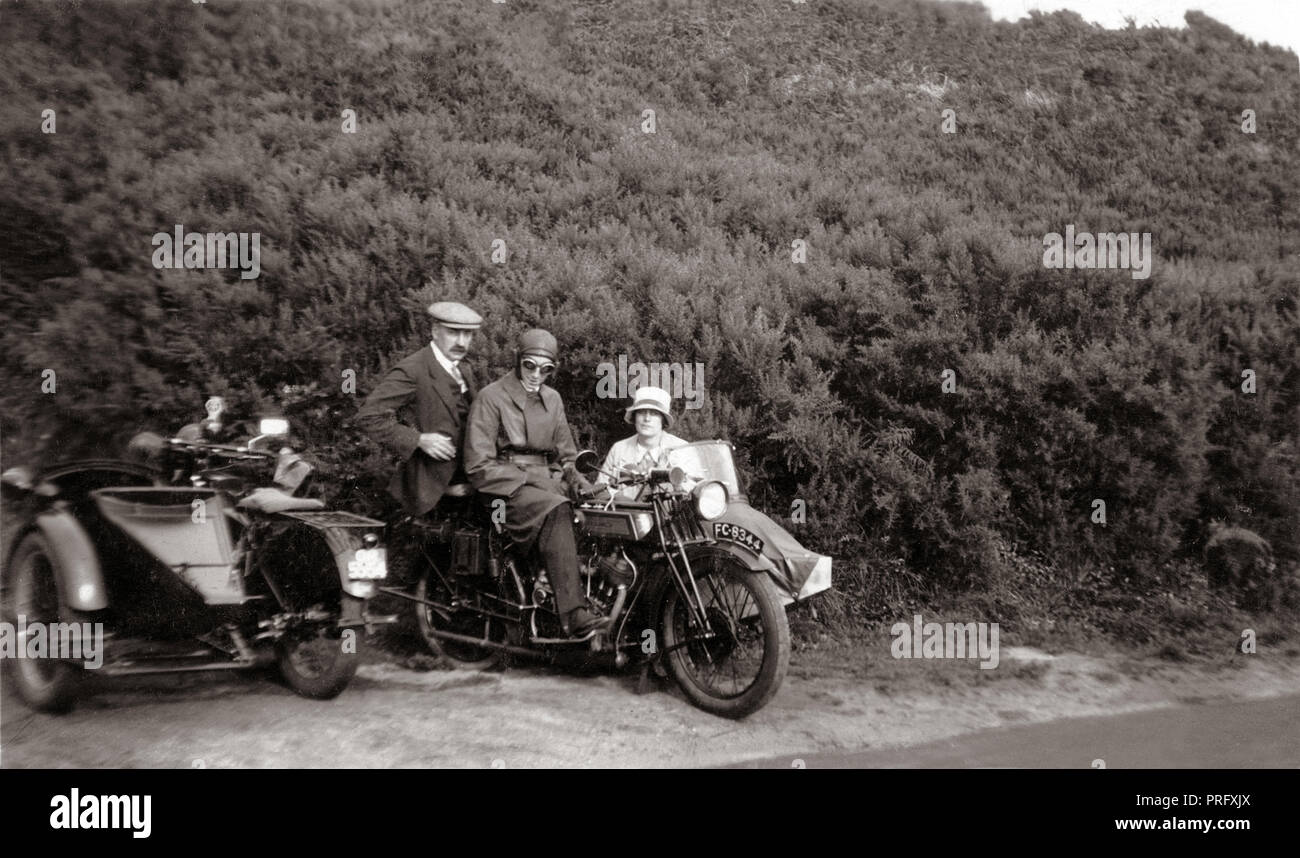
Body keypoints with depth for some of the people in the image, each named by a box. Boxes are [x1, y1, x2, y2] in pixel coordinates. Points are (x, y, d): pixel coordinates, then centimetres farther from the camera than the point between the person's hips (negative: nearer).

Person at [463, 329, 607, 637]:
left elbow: (566, 455, 23)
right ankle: (574, 614, -44)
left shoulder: (552, 399, 19)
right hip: (504, 485, -6)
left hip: (545, 480, 6)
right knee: (555, 511, -36)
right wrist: (526, 479, -15)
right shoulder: (491, 397, -1)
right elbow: (478, 465, -7)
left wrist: (576, 479, 1)